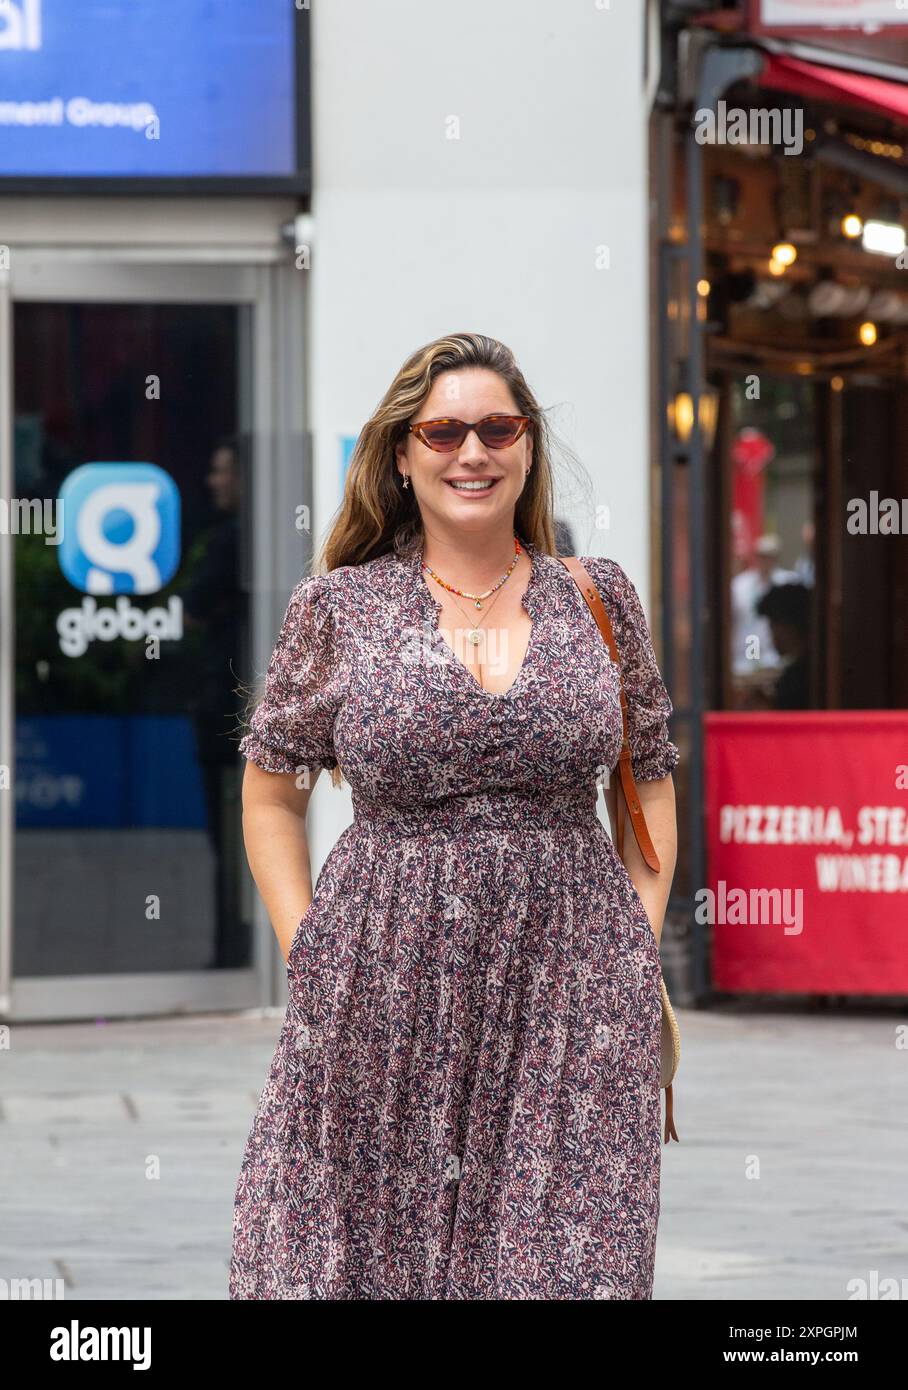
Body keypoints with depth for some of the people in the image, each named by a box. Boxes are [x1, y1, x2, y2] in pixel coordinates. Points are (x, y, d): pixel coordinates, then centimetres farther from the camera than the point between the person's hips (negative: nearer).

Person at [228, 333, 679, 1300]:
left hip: (571, 990, 1)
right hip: (384, 993, -1)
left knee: (568, 1257, -4)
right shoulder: (337, 609, 4)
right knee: (357, 1253, -2)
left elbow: (651, 781, 16)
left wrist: (639, 945, 4)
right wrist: (310, 959, 1)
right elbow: (271, 795, 11)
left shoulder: (599, 600, 8)